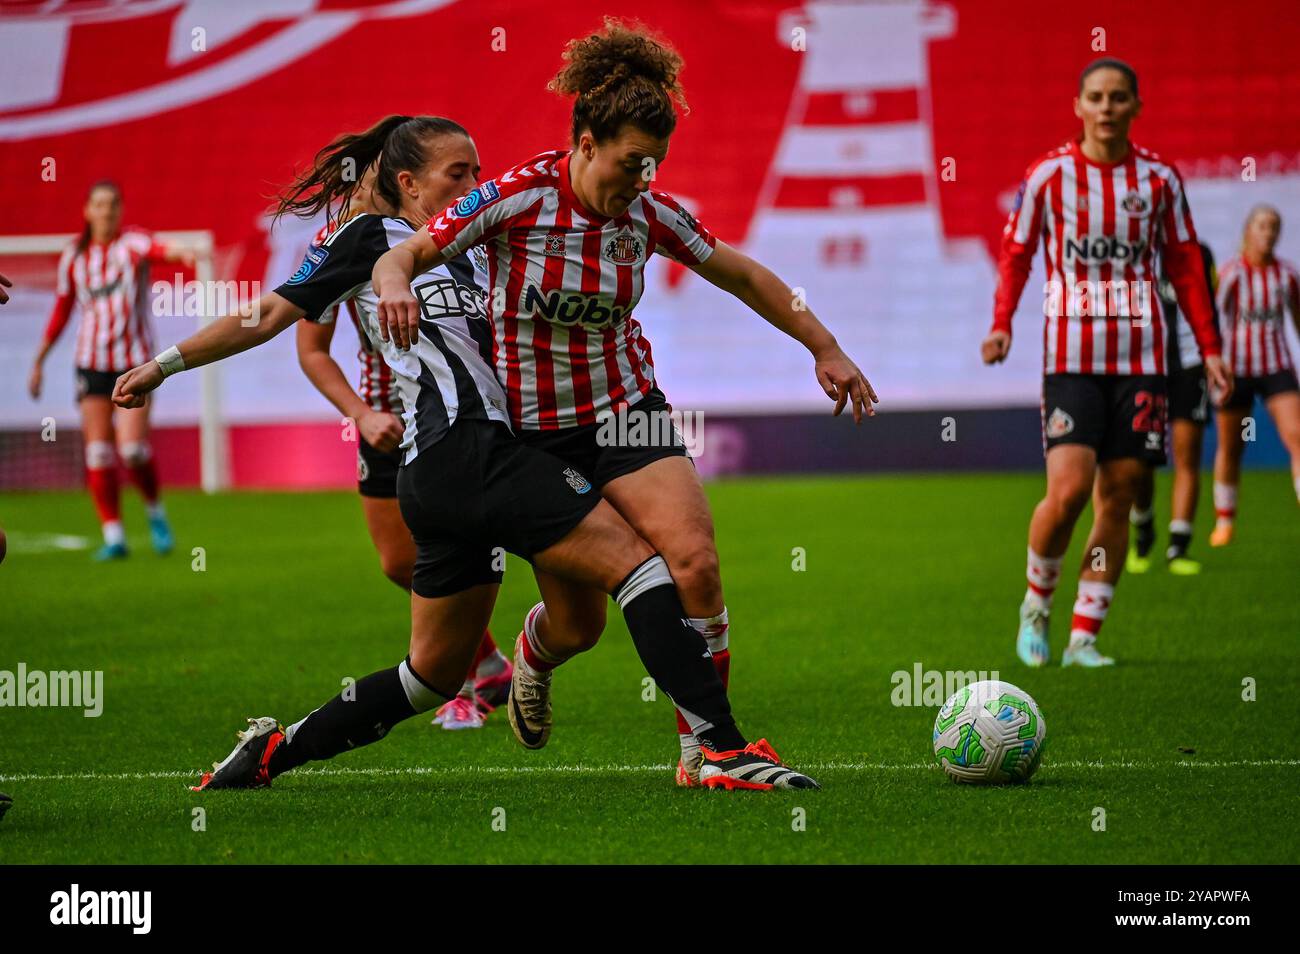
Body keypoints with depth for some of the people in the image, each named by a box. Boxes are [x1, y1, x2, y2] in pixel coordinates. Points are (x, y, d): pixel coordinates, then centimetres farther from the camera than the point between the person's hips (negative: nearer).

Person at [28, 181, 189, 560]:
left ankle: (155, 511, 13)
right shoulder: (73, 258, 6)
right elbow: (61, 312, 16)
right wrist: (39, 362, 18)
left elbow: (154, 249, -28)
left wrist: (178, 255, -52)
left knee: (133, 449, -14)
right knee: (99, 453, -3)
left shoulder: (132, 243, -4)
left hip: (135, 359, -3)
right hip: (92, 363, 3)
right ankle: (113, 536, 3)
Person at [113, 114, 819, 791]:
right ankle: (722, 748, -26)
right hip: (465, 451, -10)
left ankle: (273, 751, 24)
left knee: (434, 674, 15)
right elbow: (270, 315, 6)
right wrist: (165, 365, 7)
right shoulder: (373, 237, 3)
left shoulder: (463, 261, 25)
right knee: (633, 558, -18)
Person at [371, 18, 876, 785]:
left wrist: (824, 347, 10)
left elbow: (742, 275, 10)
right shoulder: (515, 199, -17)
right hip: (531, 428, -3)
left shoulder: (650, 213, -6)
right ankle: (535, 653, 42)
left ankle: (702, 748, -9)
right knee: (579, 621, 1)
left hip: (624, 410, 3)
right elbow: (402, 256, -13)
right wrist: (395, 284, -37)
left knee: (695, 558, -21)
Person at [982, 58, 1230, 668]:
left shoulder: (1159, 179, 5)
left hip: (1140, 359, 3)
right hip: (1070, 357, -3)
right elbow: (1015, 253, 6)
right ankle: (1036, 606, 10)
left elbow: (1185, 268, 12)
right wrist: (1001, 325, -9)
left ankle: (1084, 636, 8)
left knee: (1118, 497, 1)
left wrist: (1208, 347, 7)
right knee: (1068, 489, -15)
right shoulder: (1048, 175, -1)